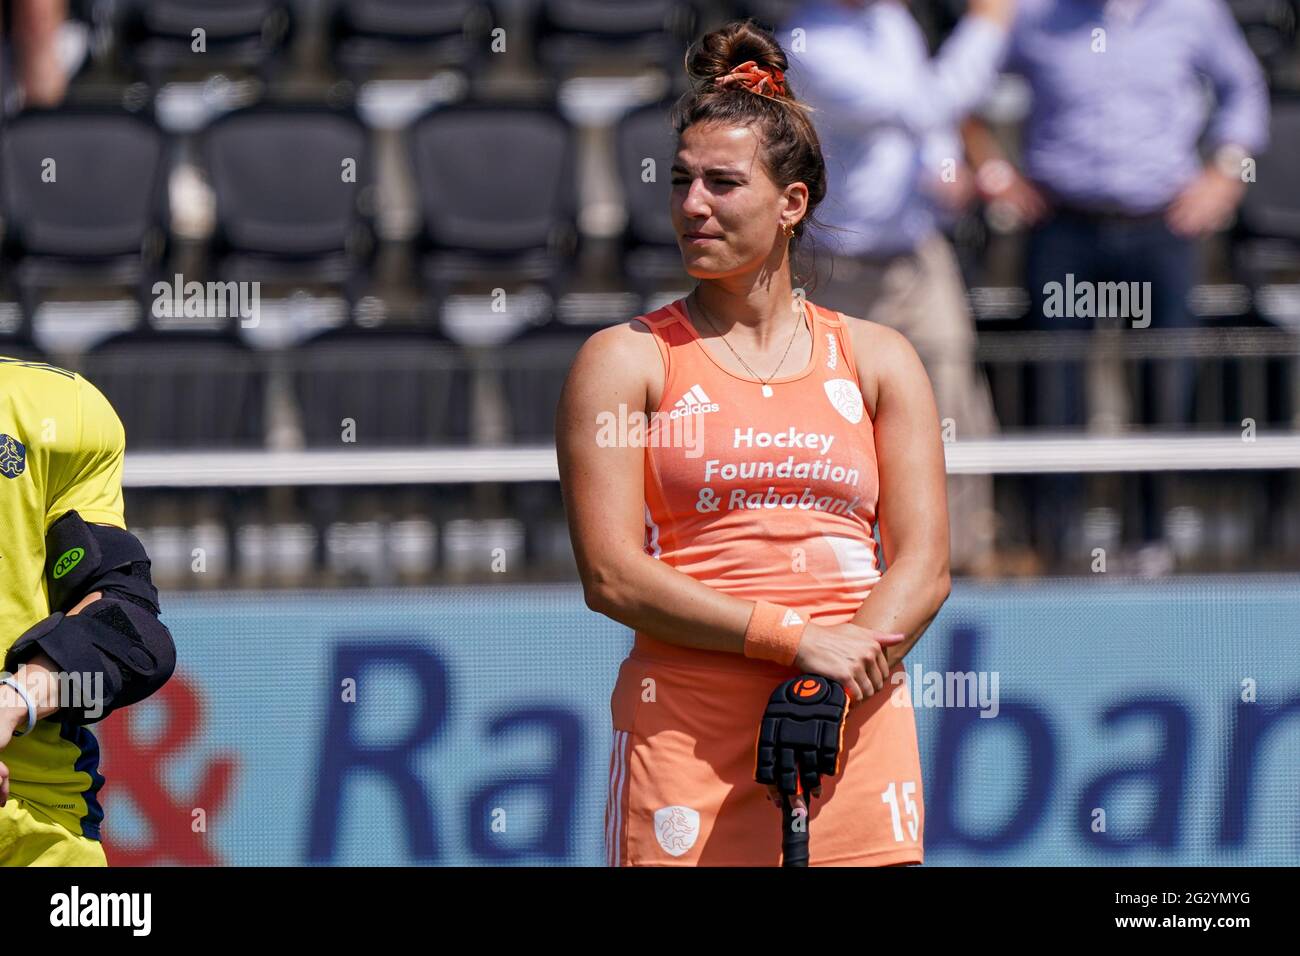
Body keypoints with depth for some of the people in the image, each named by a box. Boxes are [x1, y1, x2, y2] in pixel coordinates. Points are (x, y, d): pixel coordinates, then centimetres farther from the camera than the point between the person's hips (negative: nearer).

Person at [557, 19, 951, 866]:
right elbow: (611, 575, -6)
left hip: (859, 728, 2)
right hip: (685, 725, -2)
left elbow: (924, 565, 4)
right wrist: (794, 637, -15)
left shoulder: (878, 359, 12)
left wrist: (844, 670, -14)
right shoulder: (625, 360, 5)